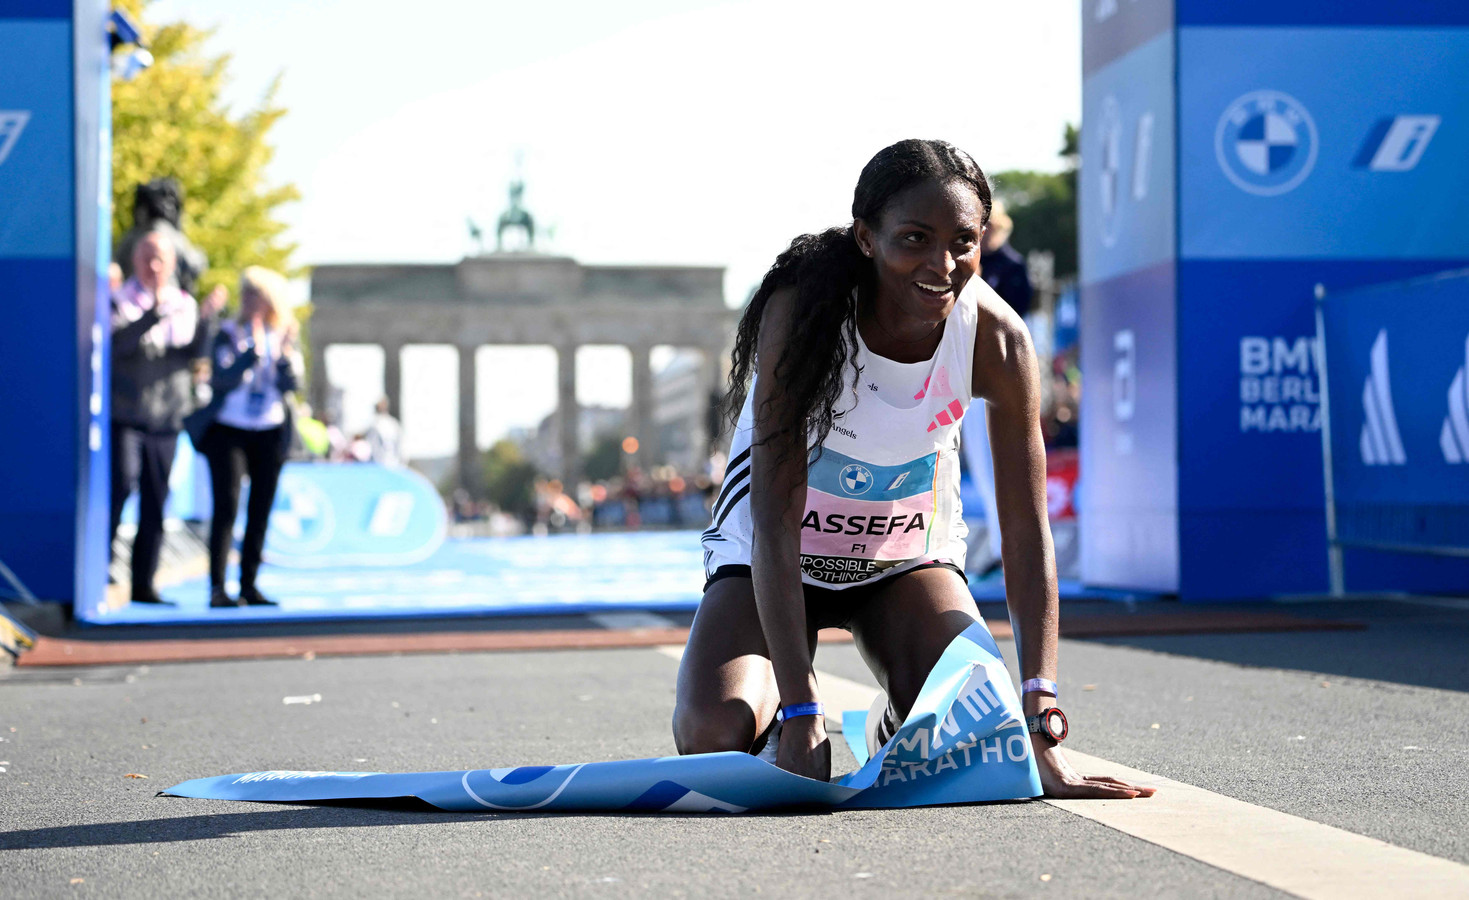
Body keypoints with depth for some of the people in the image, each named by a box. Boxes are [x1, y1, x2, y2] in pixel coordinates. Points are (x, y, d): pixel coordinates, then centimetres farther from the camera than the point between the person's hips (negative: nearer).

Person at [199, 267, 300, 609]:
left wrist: (285, 355, -17)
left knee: (260, 511, 3)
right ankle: (217, 588, -13)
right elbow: (224, 378, -14)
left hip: (271, 432, 3)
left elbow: (290, 385, -2)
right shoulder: (228, 333, -1)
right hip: (229, 430, -3)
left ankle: (249, 586, 9)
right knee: (226, 507, -11)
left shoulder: (284, 336, 7)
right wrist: (253, 350, -21)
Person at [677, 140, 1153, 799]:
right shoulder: (803, 311, -30)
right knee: (713, 734, -24)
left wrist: (1040, 721, -29)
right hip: (779, 552, -2)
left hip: (911, 551, 2)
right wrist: (801, 713, -39)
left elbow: (1028, 533, -20)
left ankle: (893, 735, 17)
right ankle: (786, 718, 13)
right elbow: (775, 520, -32)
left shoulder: (997, 340, -23)